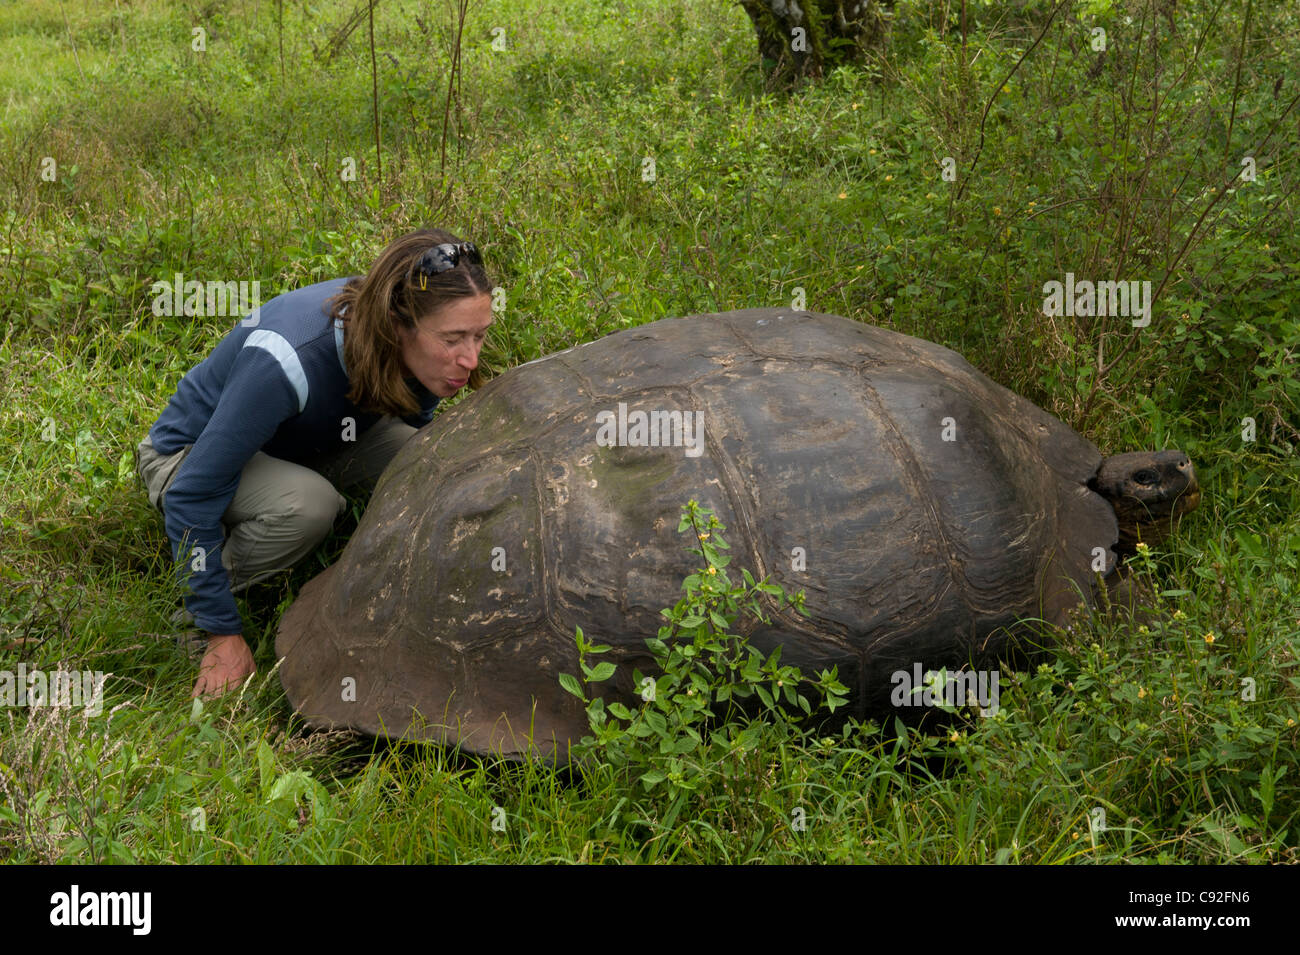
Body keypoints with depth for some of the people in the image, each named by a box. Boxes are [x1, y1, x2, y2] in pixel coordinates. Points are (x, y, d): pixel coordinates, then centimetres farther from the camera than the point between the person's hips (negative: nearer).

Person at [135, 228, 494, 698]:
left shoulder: (423, 354, -21)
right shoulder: (290, 361, -41)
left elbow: (409, 432, 3)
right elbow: (192, 496, -35)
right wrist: (223, 634, -29)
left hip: (308, 444, 7)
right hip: (190, 454, -6)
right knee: (307, 503, -38)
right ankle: (190, 612, -11)